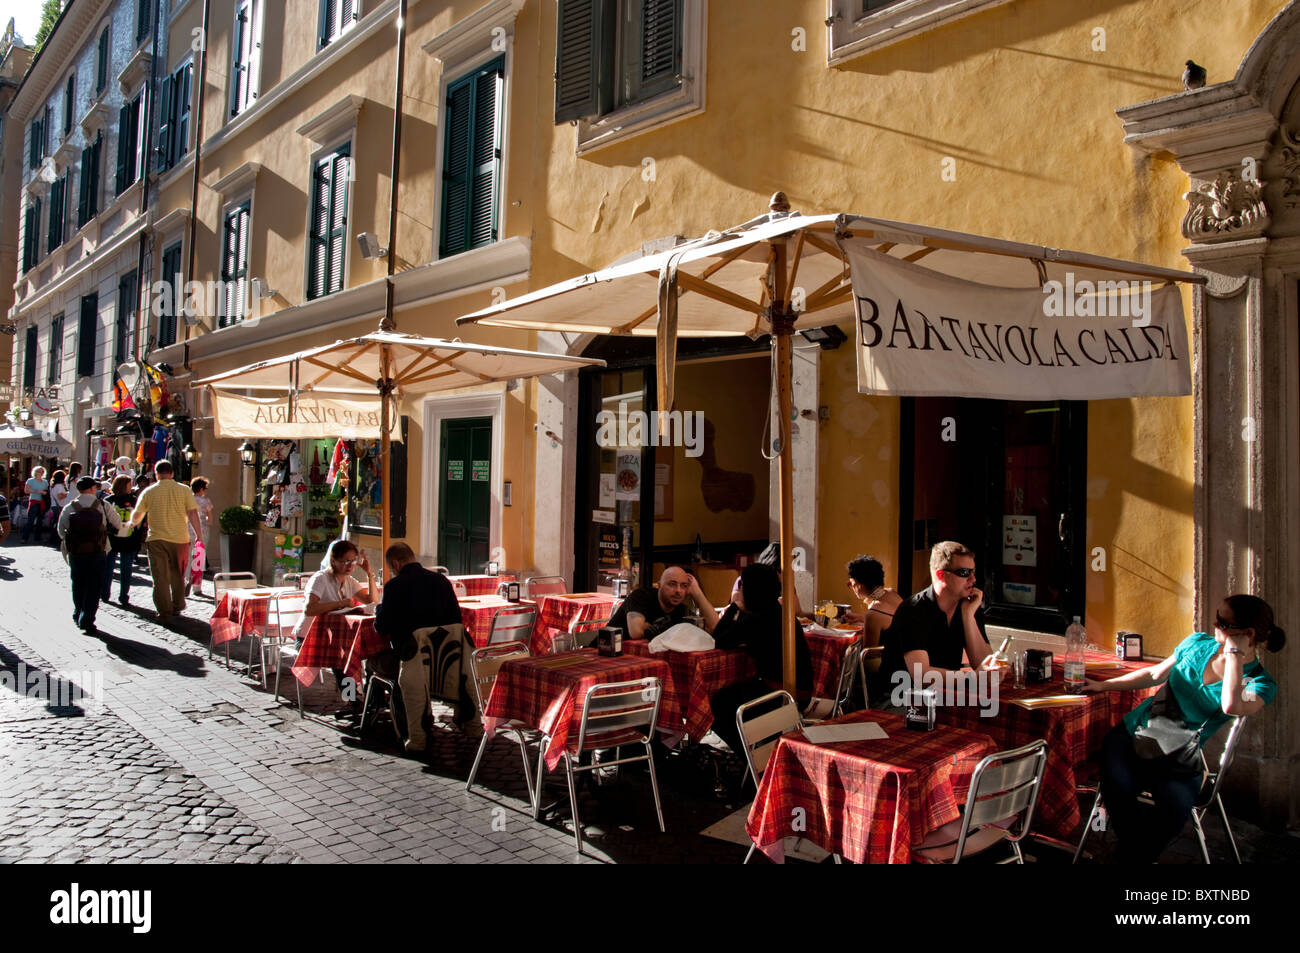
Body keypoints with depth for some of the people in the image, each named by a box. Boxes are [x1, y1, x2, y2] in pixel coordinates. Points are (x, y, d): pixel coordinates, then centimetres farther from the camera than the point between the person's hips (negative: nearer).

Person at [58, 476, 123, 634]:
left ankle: (78, 615, 32)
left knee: (78, 585, 19)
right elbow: (118, 525, 4)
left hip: (75, 554, 2)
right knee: (94, 587, 4)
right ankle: (87, 620, -2)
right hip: (97, 554, -2)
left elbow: (61, 532, 6)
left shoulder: (69, 508, -2)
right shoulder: (103, 506, -6)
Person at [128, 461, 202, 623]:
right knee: (177, 575, 18)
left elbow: (136, 515, 8)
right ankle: (177, 607, 28)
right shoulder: (184, 490, -1)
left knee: (160, 578, 2)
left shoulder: (149, 491, 1)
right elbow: (193, 514, -6)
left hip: (157, 539, -1)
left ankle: (164, 612, -1)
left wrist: (133, 523, 31)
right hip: (180, 539, 1)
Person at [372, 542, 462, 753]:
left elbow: (381, 628, -2)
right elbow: (456, 622, 14)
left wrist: (378, 610, 19)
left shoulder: (395, 585, -7)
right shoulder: (442, 581, 8)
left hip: (410, 656, -5)